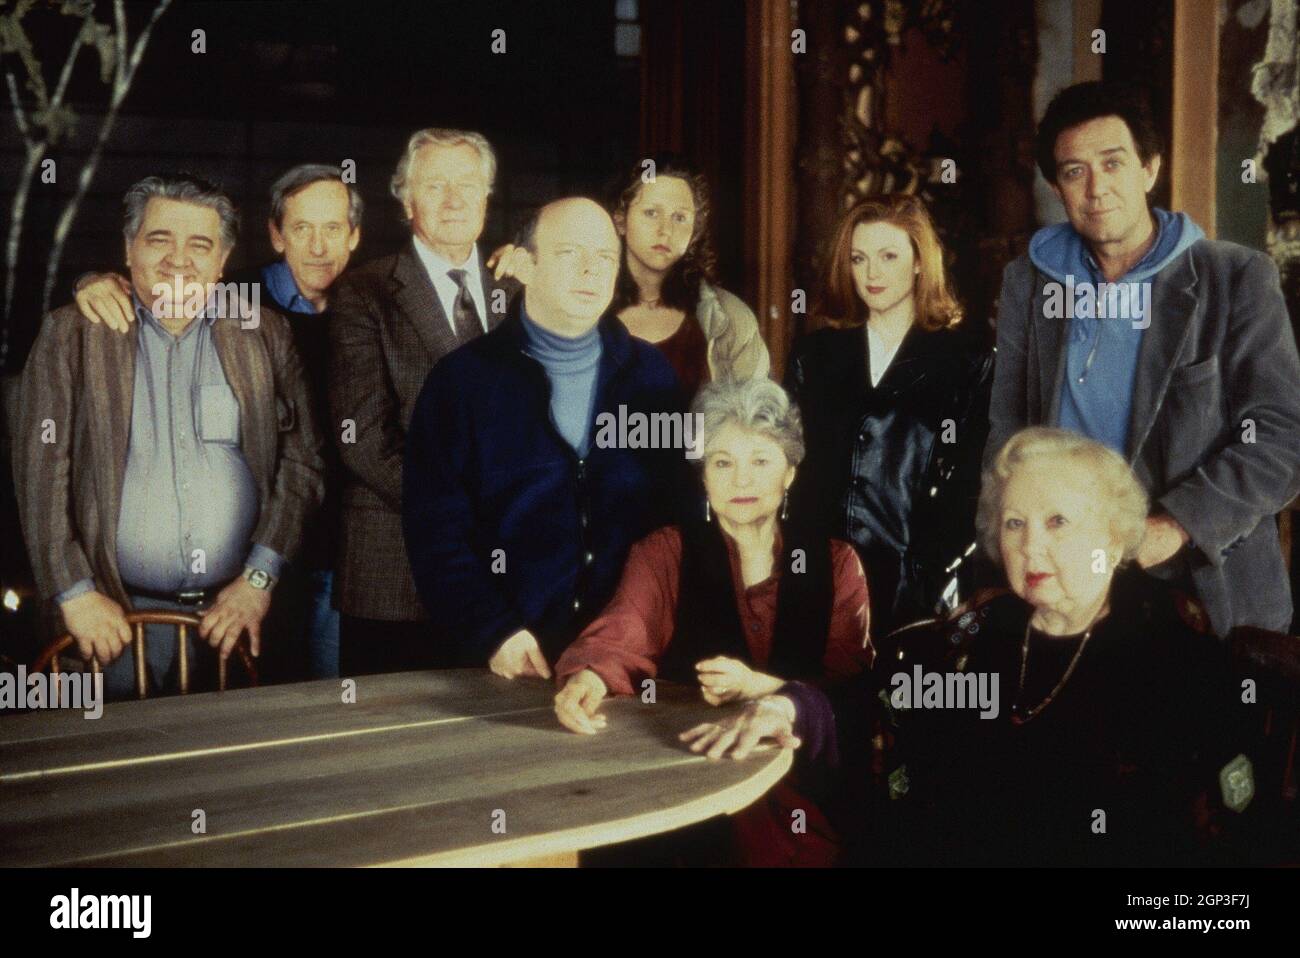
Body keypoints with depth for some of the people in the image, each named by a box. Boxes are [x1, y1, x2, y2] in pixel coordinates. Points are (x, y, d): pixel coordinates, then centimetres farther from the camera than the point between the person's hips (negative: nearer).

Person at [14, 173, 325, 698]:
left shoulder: (264, 333, 7)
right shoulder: (71, 334, 4)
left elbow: (302, 464, 3)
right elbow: (40, 470, -1)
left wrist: (258, 580, -6)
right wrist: (75, 593, -9)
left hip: (237, 609, 1)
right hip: (120, 615, -1)